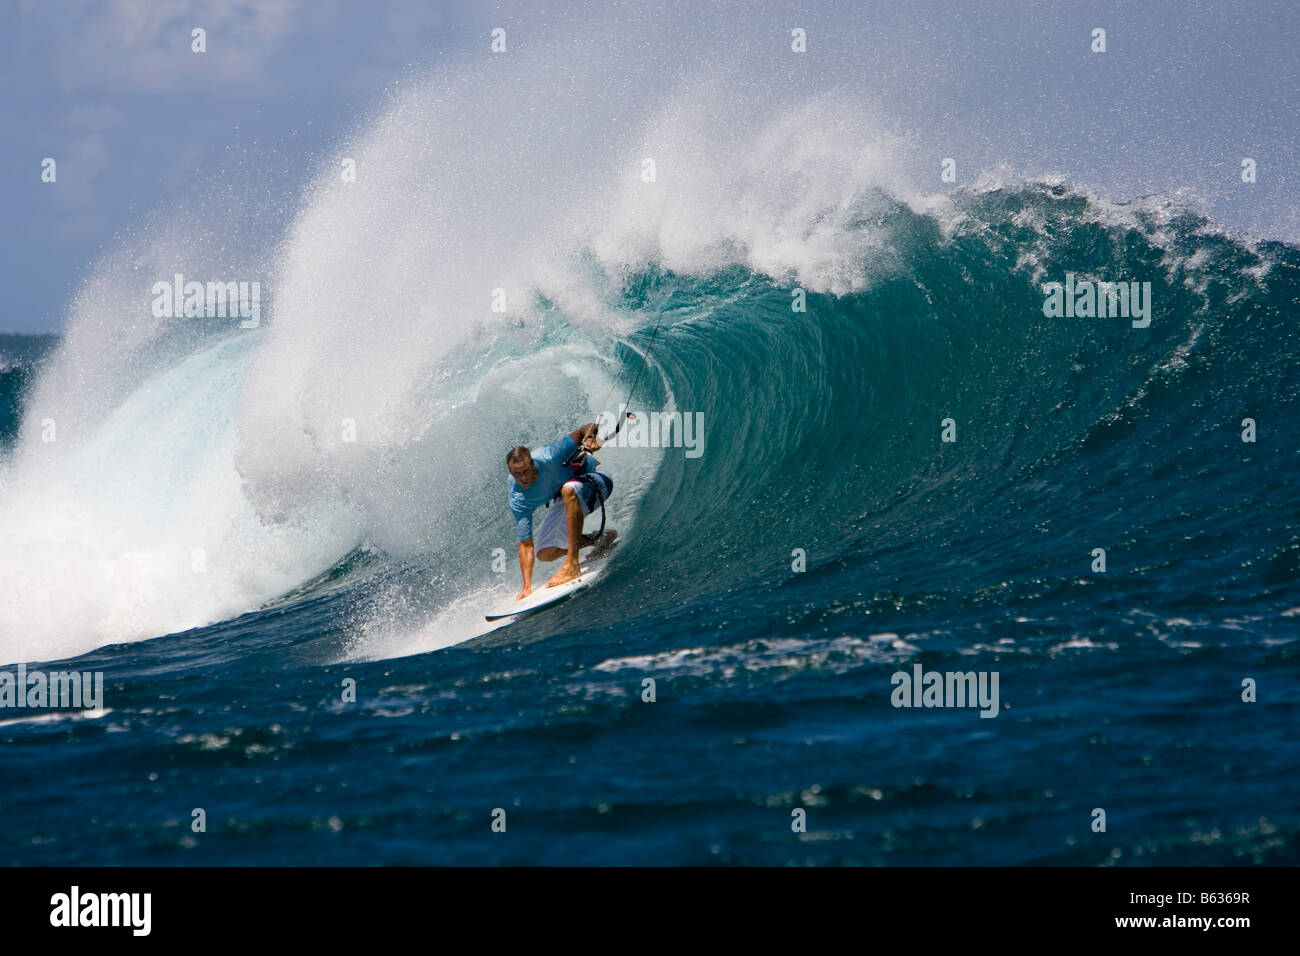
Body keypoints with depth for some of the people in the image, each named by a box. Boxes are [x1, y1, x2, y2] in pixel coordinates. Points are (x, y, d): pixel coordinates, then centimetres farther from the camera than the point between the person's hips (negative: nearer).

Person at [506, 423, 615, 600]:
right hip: (564, 500, 5)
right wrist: (527, 587, -25)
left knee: (568, 490, -40)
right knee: (545, 554, -4)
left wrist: (590, 438, -49)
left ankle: (572, 565, -39)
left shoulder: (549, 458, -33)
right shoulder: (518, 499, -23)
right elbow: (526, 544, -20)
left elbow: (589, 428, -25)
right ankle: (598, 540, 18)